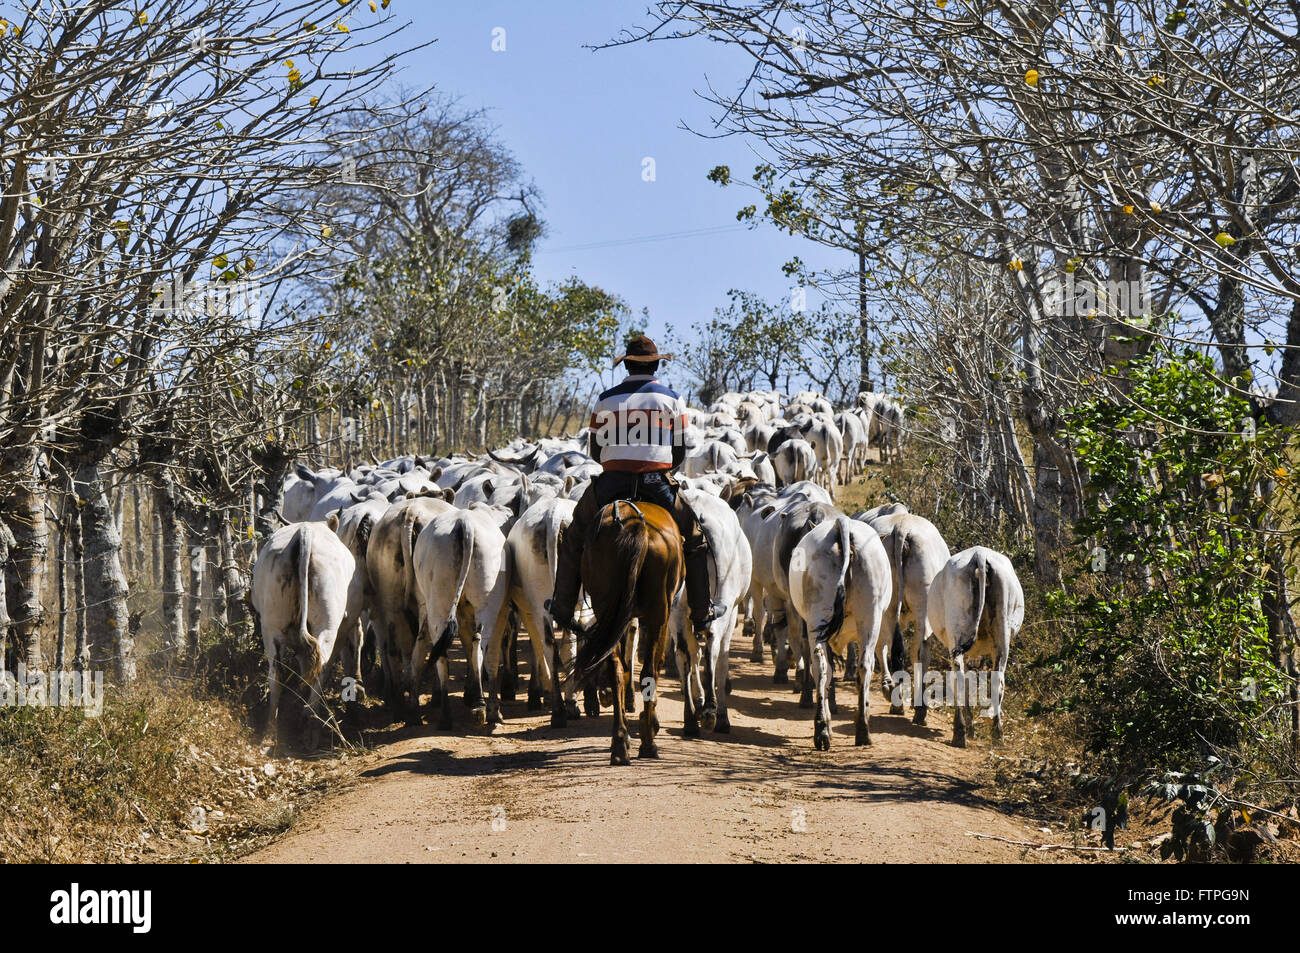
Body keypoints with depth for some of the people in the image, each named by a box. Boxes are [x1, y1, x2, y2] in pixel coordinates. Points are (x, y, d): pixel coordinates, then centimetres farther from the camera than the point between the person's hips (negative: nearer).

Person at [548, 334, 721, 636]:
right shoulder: (672, 399, 4)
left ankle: (563, 610, 22)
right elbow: (680, 453, 4)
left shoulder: (607, 399, 6)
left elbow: (594, 450, 8)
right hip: (658, 483, -1)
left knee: (573, 539, 21)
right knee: (695, 540, 19)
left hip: (611, 484, 1)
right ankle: (702, 612, 18)